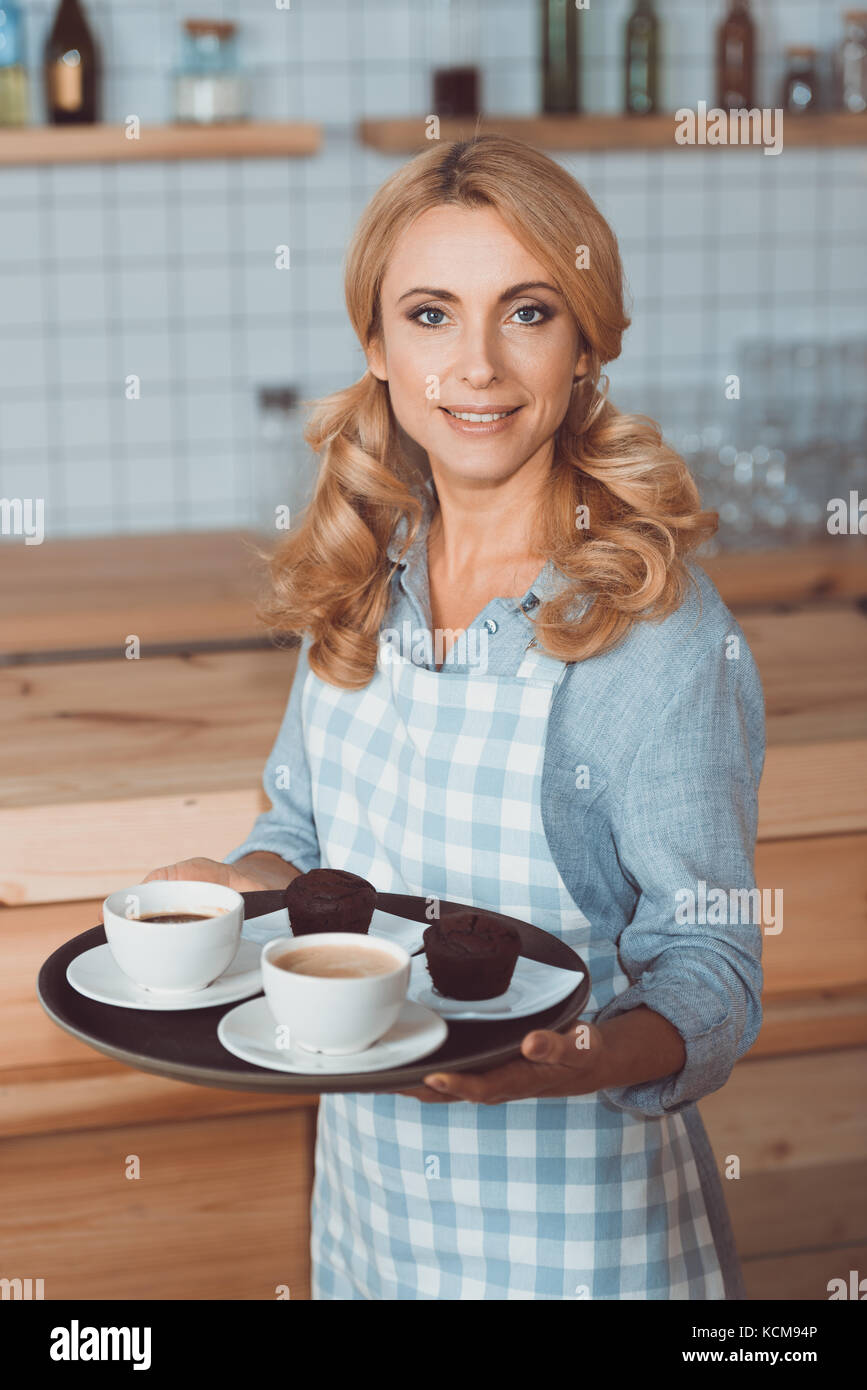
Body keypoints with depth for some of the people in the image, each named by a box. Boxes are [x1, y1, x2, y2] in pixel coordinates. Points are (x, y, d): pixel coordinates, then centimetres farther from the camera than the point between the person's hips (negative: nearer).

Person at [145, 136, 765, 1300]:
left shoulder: (666, 641, -20)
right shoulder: (358, 583, -3)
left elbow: (714, 970, -15)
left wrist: (569, 1061, -33)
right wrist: (230, 890, -10)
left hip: (575, 1216, -5)